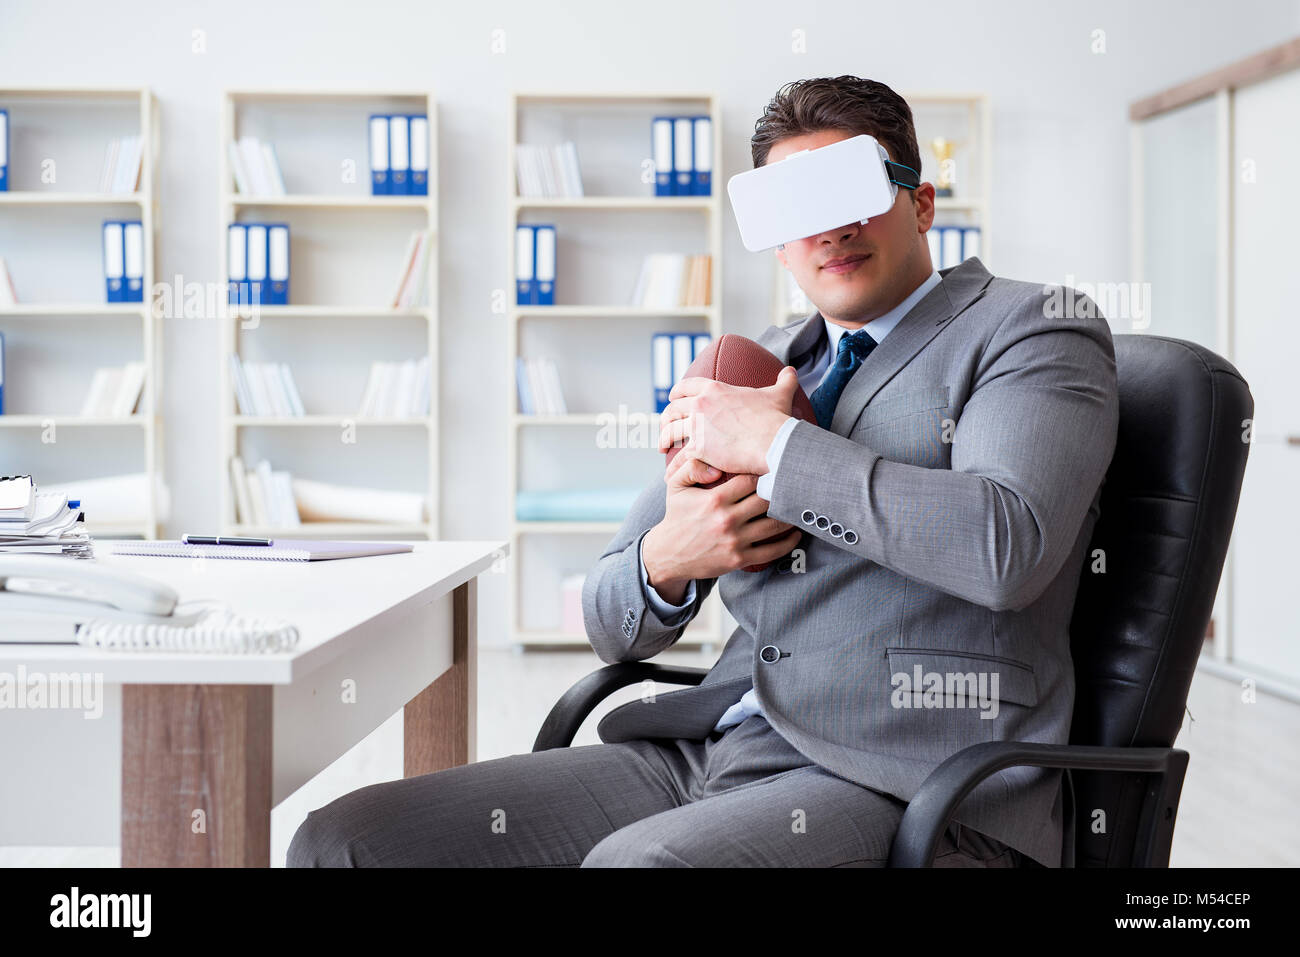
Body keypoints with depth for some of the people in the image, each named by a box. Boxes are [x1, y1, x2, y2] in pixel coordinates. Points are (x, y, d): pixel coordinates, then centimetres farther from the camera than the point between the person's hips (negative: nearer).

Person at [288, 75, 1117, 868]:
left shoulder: (1034, 329, 5)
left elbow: (1008, 546, -18)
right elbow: (614, 627, 23)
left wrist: (772, 443, -11)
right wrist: (666, 559, -1)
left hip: (908, 785, -6)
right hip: (713, 750, 6)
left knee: (639, 860, -37)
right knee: (344, 843, -8)